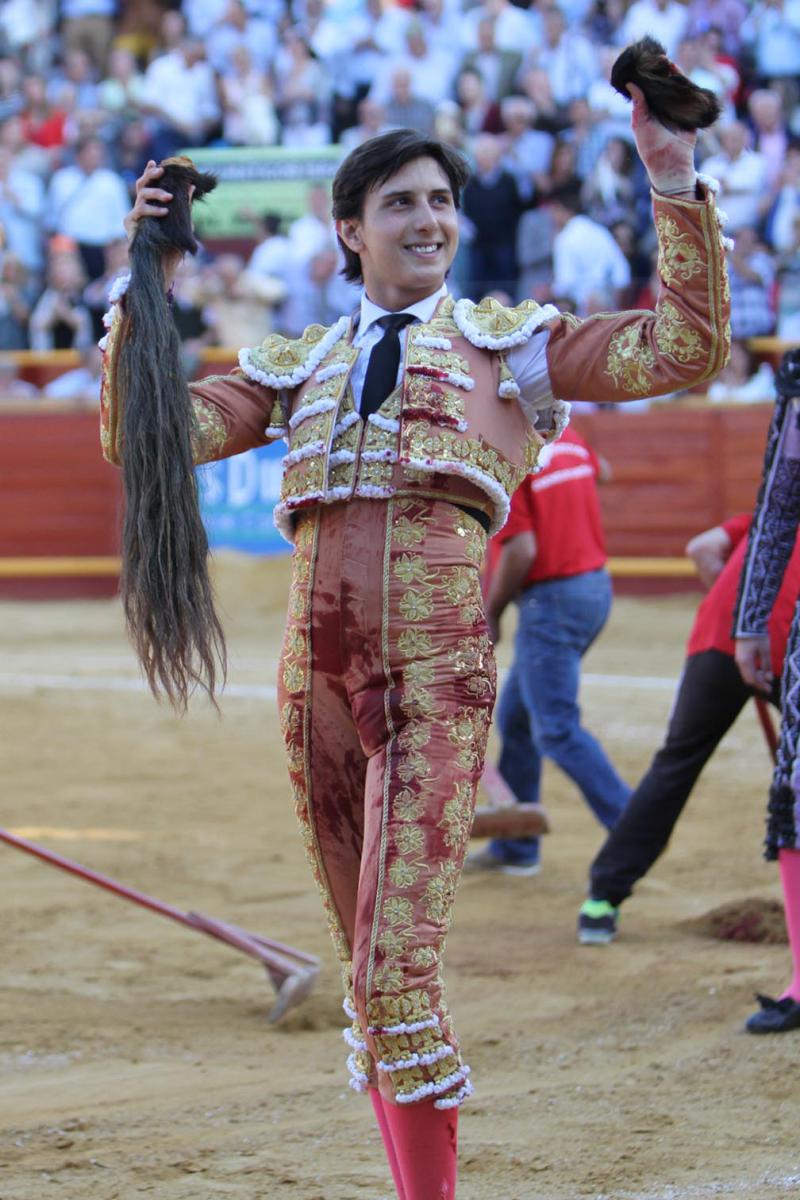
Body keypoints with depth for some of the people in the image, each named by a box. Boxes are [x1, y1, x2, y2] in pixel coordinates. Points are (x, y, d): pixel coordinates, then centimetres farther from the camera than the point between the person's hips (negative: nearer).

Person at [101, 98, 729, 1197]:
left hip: (439, 672, -4)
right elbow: (144, 441, 11)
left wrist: (678, 188, -3)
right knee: (369, 971, 9)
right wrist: (142, 288, 2)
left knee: (396, 968, -17)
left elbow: (682, 352, 3)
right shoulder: (298, 367, 21)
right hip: (319, 674, 4)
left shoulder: (506, 343, 14)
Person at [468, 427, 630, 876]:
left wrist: (489, 614, -9)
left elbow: (520, 552, -21)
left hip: (550, 600, -9)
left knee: (557, 731, -8)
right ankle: (514, 848, 24)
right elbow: (599, 470, 30)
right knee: (516, 717, 18)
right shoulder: (561, 432, 8)